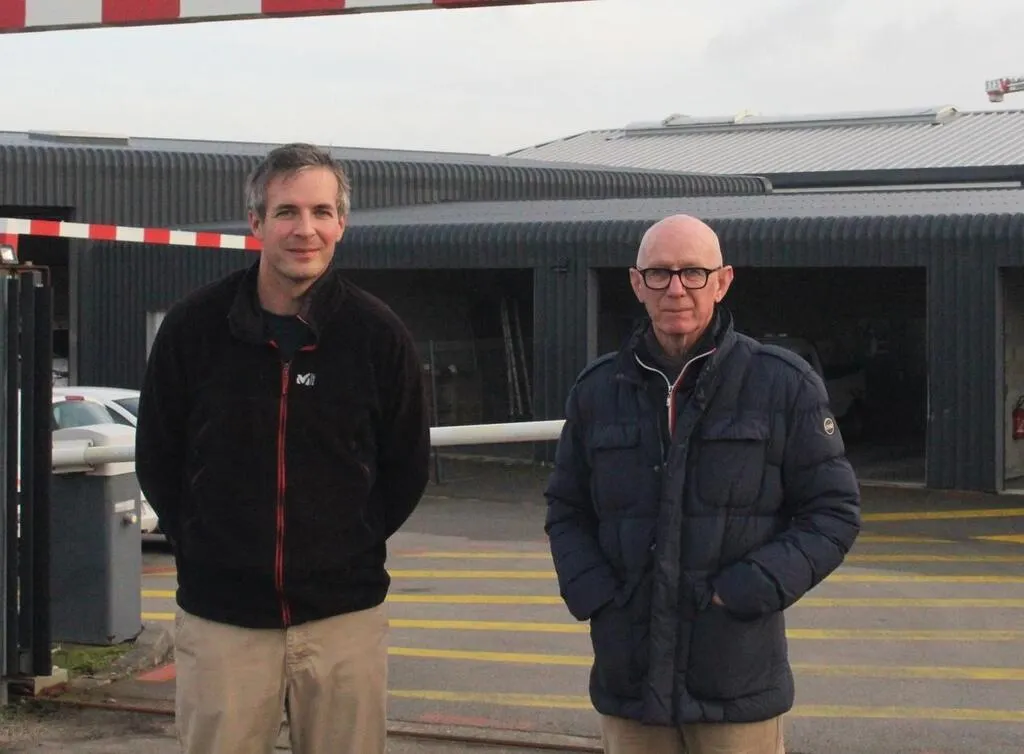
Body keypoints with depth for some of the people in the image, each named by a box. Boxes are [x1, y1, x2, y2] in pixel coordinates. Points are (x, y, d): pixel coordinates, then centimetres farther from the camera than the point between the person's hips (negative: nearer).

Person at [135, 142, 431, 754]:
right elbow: (157, 458, 9)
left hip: (344, 617, 0)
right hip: (221, 617, 0)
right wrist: (206, 547, 7)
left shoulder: (378, 333, -2)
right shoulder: (195, 326, -3)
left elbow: (408, 467, 9)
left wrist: (347, 549, 7)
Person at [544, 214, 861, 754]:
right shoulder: (598, 390, 9)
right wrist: (593, 594, -2)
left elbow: (833, 511, -1)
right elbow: (565, 511, 16)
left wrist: (746, 591, -12)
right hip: (628, 679, 3)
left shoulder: (784, 384, -1)